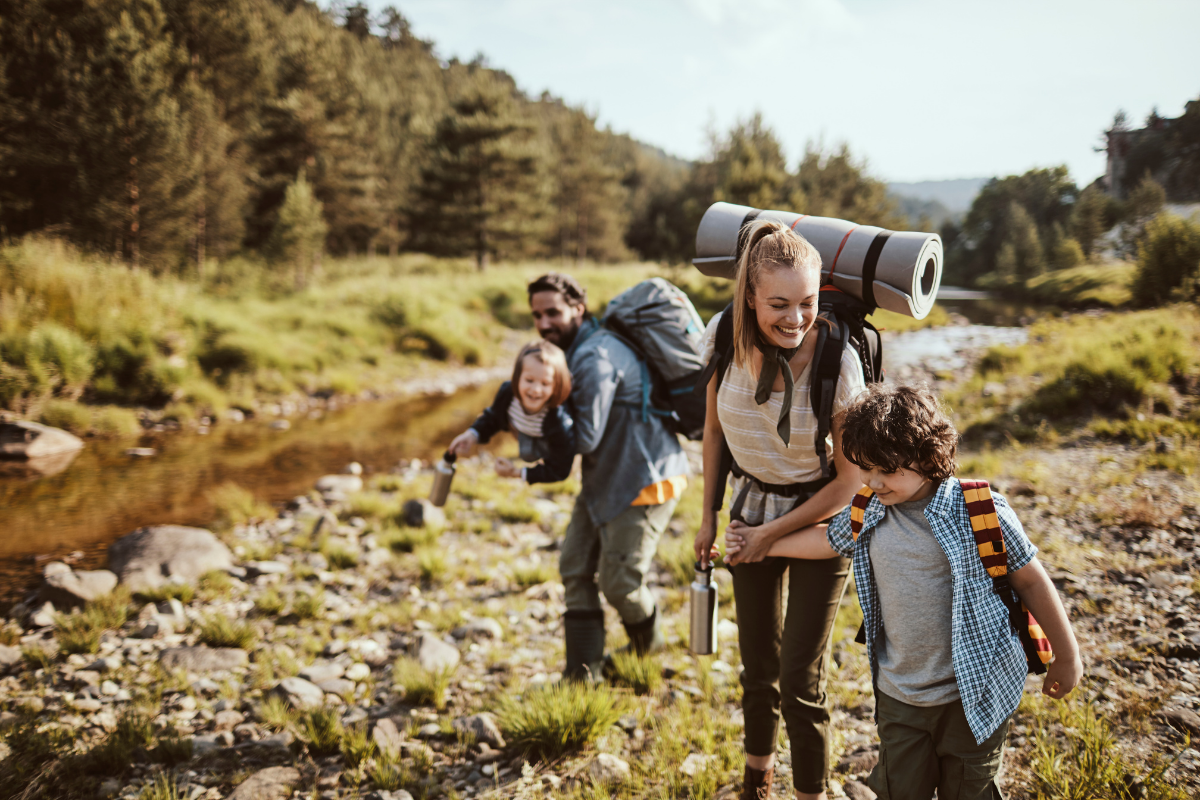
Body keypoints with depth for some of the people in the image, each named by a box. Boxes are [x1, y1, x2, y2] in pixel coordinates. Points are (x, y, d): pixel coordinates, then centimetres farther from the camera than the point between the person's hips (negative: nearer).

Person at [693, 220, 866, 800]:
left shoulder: (837, 360, -27)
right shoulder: (724, 338, -17)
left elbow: (849, 481, -17)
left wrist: (771, 534, -10)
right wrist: (709, 516, 7)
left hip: (821, 517, -3)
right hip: (751, 506, 4)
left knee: (799, 680, -3)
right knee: (757, 665, 17)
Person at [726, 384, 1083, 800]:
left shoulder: (980, 513, -17)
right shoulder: (866, 515, -4)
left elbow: (1031, 581, -6)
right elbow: (828, 539, 18)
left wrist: (1067, 657, 2)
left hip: (974, 694, -4)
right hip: (898, 697, 4)